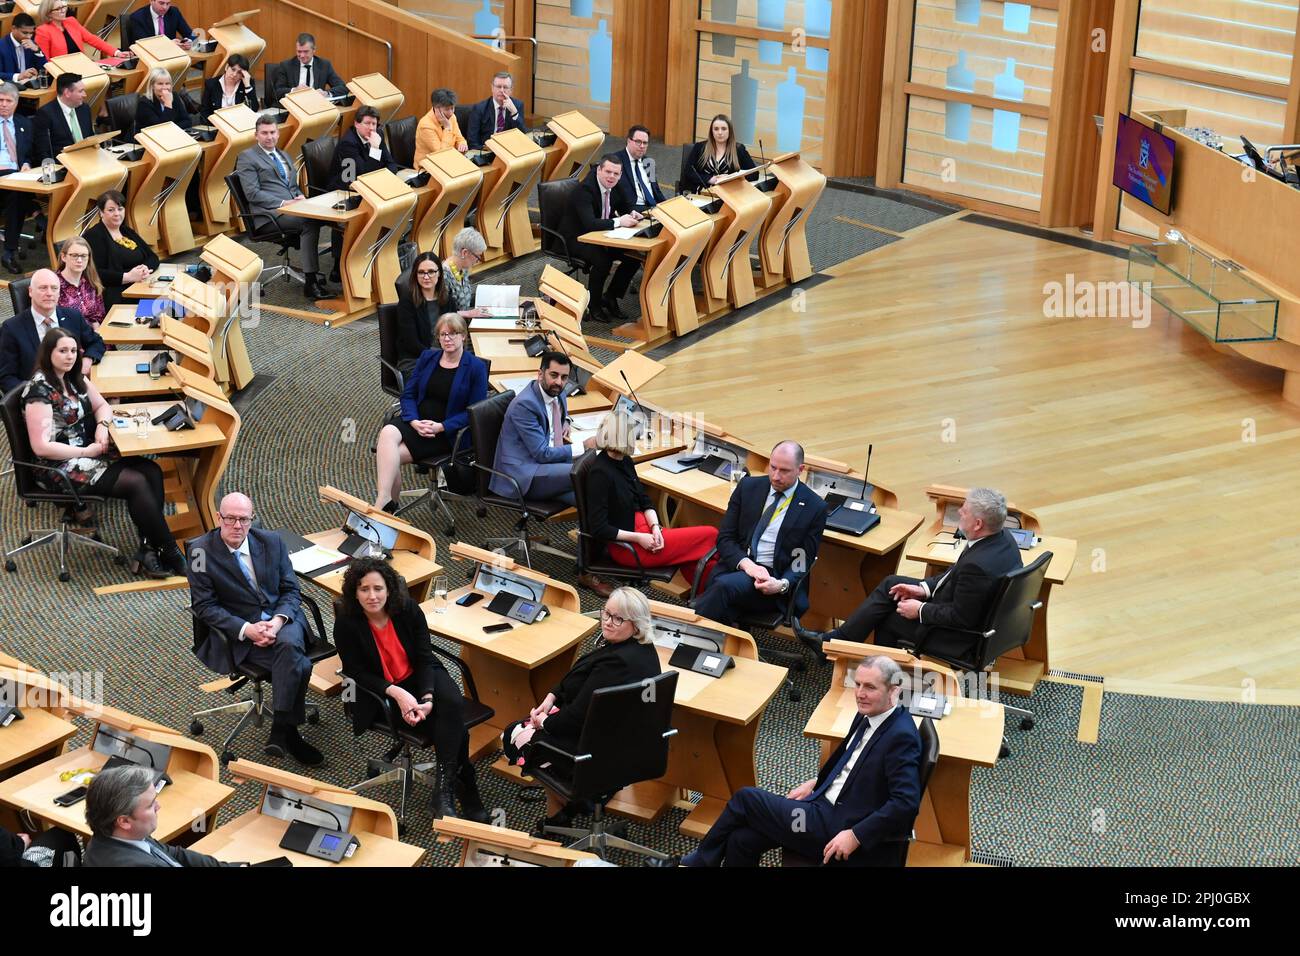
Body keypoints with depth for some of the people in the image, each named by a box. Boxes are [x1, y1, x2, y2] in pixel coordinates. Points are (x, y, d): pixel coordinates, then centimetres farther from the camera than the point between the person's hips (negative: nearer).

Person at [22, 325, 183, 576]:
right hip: (59, 468, -9)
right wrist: (87, 451, -17)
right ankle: (172, 557, -11)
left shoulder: (73, 378, 6)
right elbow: (41, 446, -23)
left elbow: (102, 406, 18)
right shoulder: (40, 389, -19)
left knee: (151, 471, -12)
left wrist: (103, 425, -5)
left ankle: (147, 555, -17)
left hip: (85, 453, 9)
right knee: (136, 483, -21)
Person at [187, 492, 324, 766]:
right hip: (238, 632, -3)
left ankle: (280, 731, -27)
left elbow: (290, 589, 8)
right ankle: (289, 734, -18)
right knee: (299, 665, -29)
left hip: (282, 619, 3)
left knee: (289, 645, -33)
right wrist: (247, 629, -18)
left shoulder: (272, 542, 4)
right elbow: (204, 606, -6)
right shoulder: (202, 550, -6)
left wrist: (278, 621, -14)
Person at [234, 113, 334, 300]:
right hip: (270, 213, -7)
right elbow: (252, 193, -7)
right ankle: (311, 281, -32)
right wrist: (282, 203, -15)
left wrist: (300, 196, 6)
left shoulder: (284, 156, 27)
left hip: (292, 206, 7)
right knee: (309, 222, -31)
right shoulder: (247, 157, 3)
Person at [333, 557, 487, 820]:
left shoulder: (409, 610, -8)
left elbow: (424, 658, -6)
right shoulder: (346, 623, -15)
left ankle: (444, 789, -27)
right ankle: (465, 788, -14)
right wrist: (396, 693, -25)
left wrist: (428, 698, -23)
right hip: (383, 690, -3)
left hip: (420, 676, 3)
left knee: (453, 704, -31)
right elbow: (356, 671, -11)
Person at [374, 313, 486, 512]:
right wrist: (414, 421, -11)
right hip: (416, 422, 4)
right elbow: (408, 394, 10)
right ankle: (384, 501, -38)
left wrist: (440, 427, -17)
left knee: (393, 454, -26)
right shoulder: (428, 357, 13)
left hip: (446, 433, -4)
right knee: (387, 433, -31)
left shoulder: (476, 367, -2)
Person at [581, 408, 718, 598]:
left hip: (642, 528, 8)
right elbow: (599, 528, -21)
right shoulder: (600, 473, -20)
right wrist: (638, 538, -19)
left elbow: (644, 501, 11)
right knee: (710, 536, -8)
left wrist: (655, 527, -8)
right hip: (626, 547, -8)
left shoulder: (625, 461, 6)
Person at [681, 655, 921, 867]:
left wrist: (855, 836, -25)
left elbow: (906, 803, -27)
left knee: (746, 798, -4)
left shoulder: (901, 737, -20)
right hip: (827, 805, 9)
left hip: (840, 829, -9)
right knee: (742, 839, -5)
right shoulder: (868, 716, 8)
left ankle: (701, 861, 19)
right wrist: (815, 782, 15)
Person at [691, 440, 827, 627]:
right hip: (736, 566, 2)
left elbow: (804, 561, 3)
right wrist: (746, 564, -12)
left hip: (772, 577, -2)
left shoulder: (814, 508, 2)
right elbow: (725, 537, 8)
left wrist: (781, 584, -18)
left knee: (725, 585, -33)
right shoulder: (748, 487, 10)